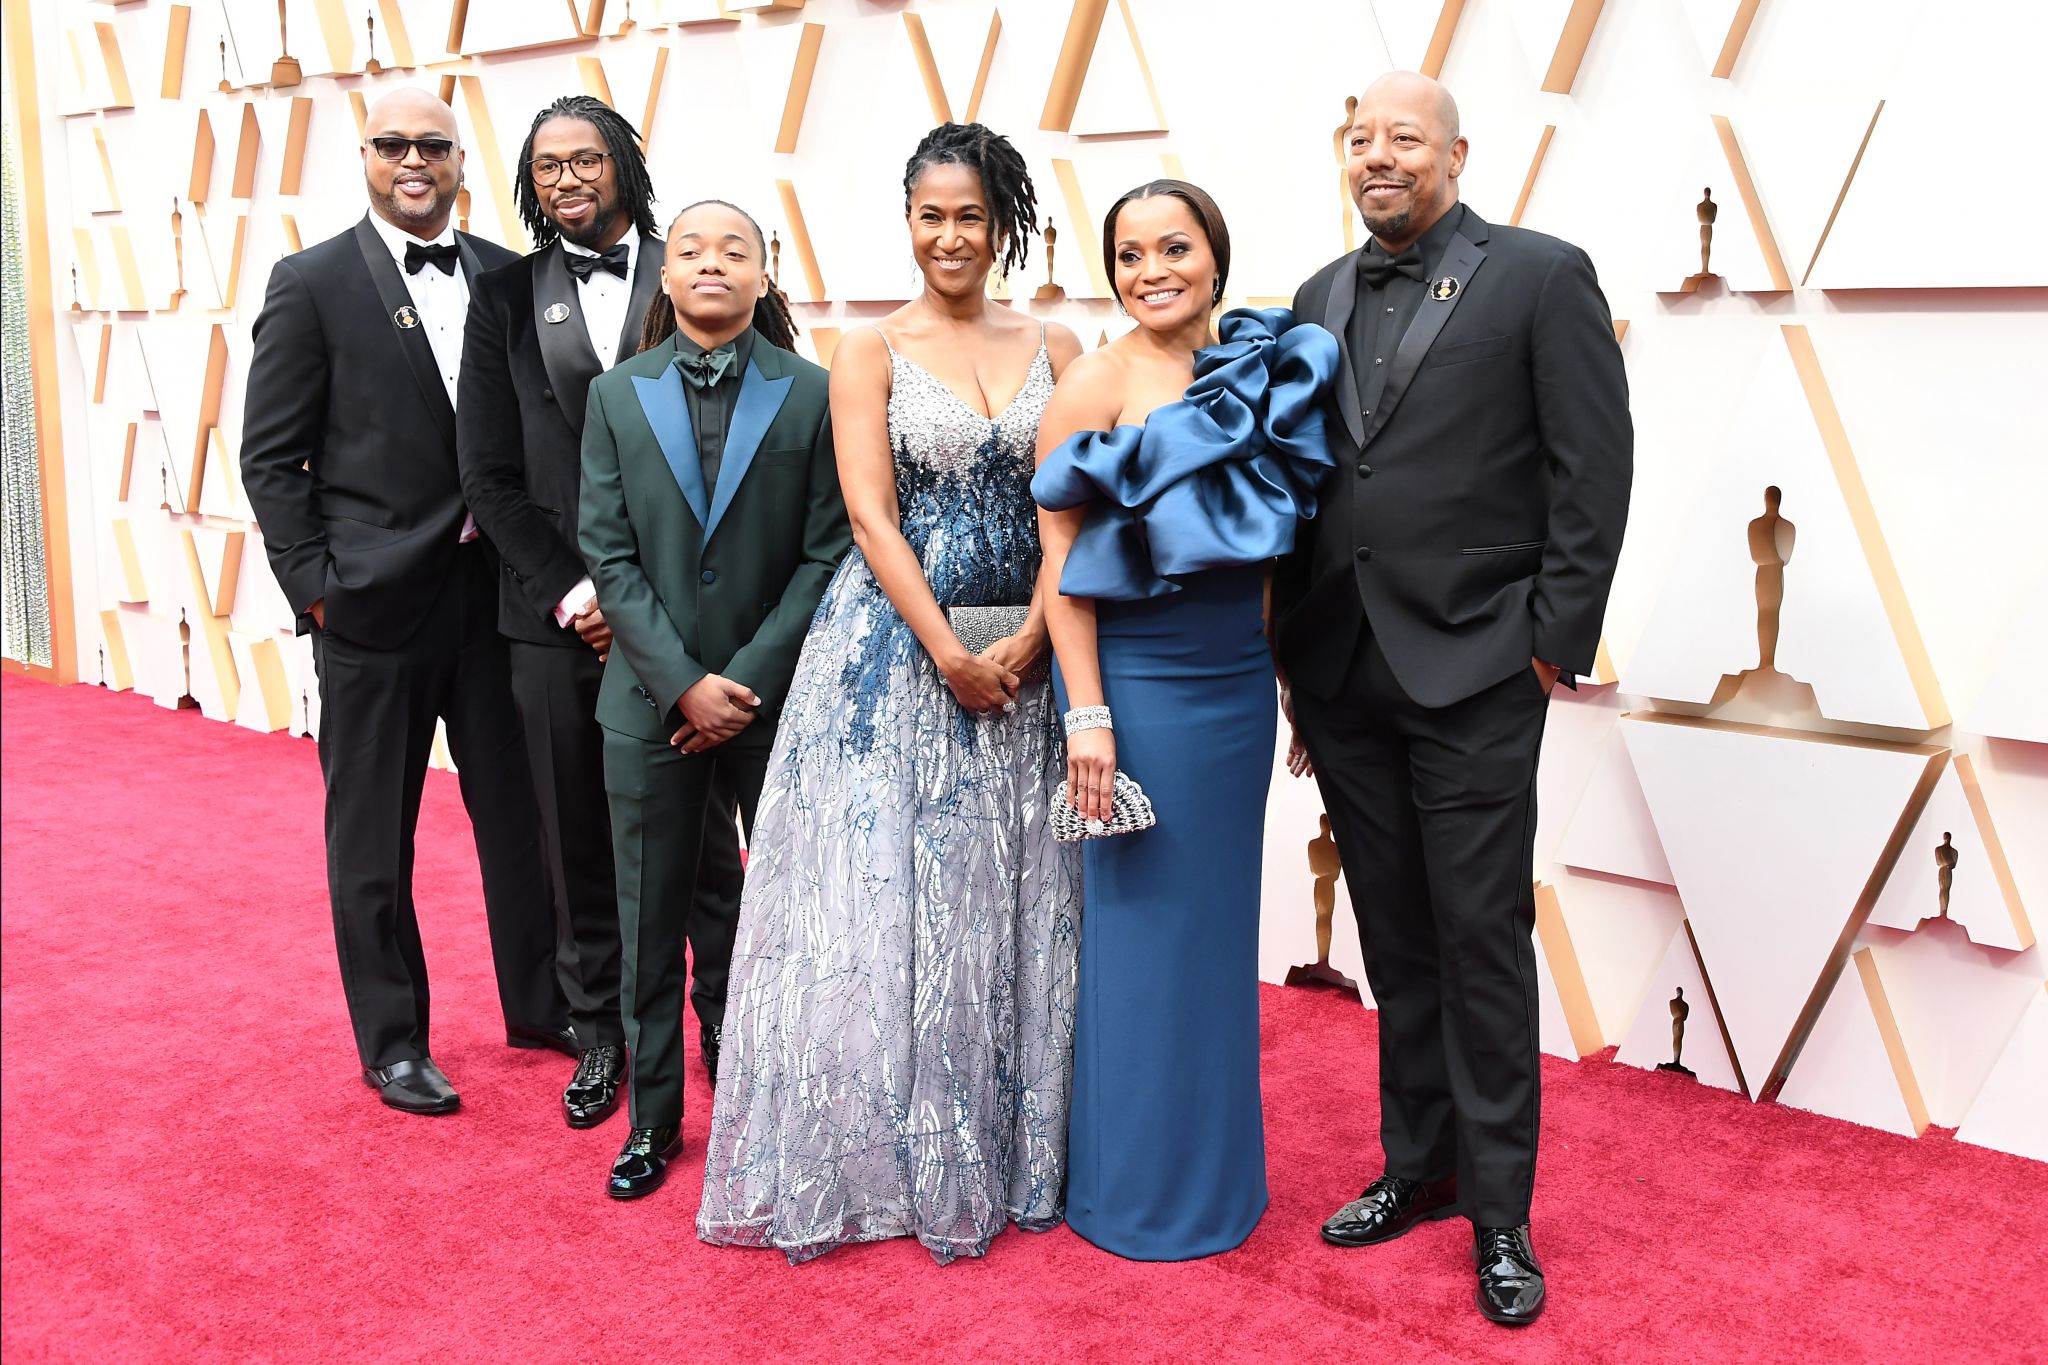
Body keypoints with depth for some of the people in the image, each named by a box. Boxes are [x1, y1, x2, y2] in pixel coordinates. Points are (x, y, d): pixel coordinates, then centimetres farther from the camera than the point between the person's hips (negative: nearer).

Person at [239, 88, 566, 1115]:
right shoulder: (313, 284, -3)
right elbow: (270, 456, -4)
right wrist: (315, 585, -10)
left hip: (497, 593, 3)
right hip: (373, 601, -3)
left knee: (519, 813, 13)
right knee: (373, 836, 8)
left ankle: (540, 1004, 31)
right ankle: (392, 1041, 24)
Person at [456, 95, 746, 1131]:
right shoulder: (504, 297, 8)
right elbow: (489, 474, 5)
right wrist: (568, 592, -5)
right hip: (556, 616, 2)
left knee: (704, 833, 6)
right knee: (579, 841, 10)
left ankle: (722, 1019, 21)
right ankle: (600, 1033, 24)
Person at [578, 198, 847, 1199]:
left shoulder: (812, 395, 0)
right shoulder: (617, 396, 6)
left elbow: (825, 553, -3)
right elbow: (608, 554, 0)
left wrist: (753, 680, -10)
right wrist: (684, 683, -9)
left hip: (776, 696, -1)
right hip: (651, 702, 2)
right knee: (652, 922, 9)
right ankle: (653, 1119, 24)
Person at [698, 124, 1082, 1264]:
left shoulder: (1056, 349, 8)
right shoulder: (872, 350, 1)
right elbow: (872, 515, -7)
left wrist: (1029, 641, -12)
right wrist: (948, 653, -15)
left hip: (1025, 651, 3)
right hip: (894, 645, -2)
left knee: (1012, 903, 9)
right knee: (877, 891, 0)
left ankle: (1000, 1156, 24)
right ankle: (879, 1162, 15)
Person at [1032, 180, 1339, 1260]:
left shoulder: (1257, 373, 8)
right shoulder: (1097, 382, -7)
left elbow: (1271, 545, 13)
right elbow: (1061, 558, -10)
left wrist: (1293, 678, 8)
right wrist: (1086, 713, -16)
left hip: (1238, 684, 5)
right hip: (1140, 680, -5)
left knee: (1220, 920, 14)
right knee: (1143, 924, 4)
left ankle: (1216, 1169, 32)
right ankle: (1138, 1186, 21)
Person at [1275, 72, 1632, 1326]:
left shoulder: (1541, 275, -2)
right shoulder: (1323, 297, 14)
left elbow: (1595, 466, -5)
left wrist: (1555, 640, -9)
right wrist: (1294, 638, 6)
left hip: (1473, 670, -5)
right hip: (1342, 671, 5)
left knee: (1482, 937, 1)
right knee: (1396, 938, 14)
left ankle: (1499, 1210, 15)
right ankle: (1418, 1163, 28)